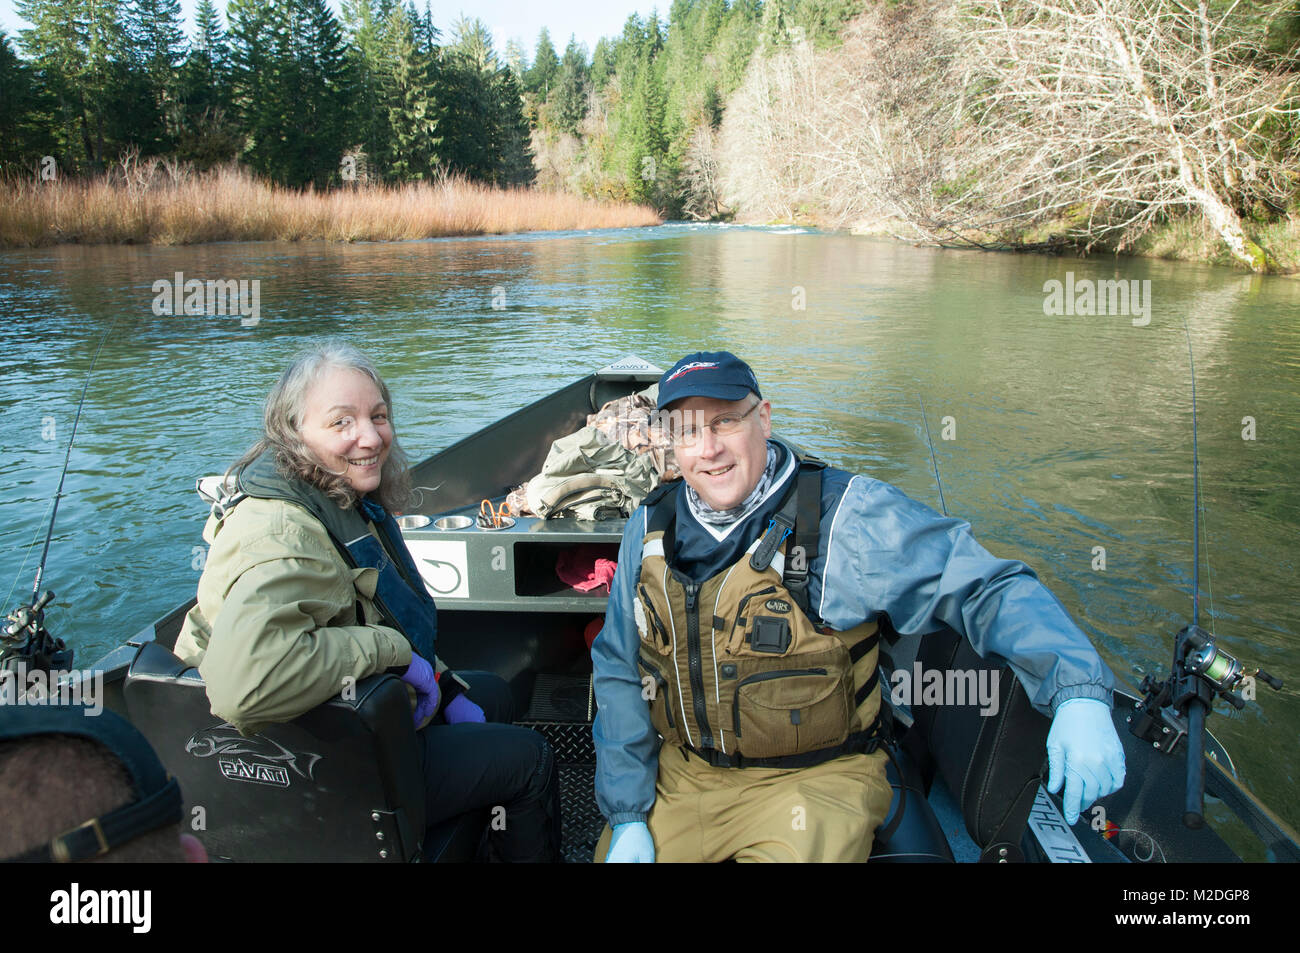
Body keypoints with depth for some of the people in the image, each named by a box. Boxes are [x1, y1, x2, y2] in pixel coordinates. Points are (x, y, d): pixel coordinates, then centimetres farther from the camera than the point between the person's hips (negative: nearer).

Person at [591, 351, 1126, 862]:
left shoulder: (849, 517, -15)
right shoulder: (651, 529, -1)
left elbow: (990, 588, -15)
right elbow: (619, 673, 6)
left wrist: (1077, 694, -31)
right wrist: (627, 813, 0)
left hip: (811, 781, -3)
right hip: (678, 777, 4)